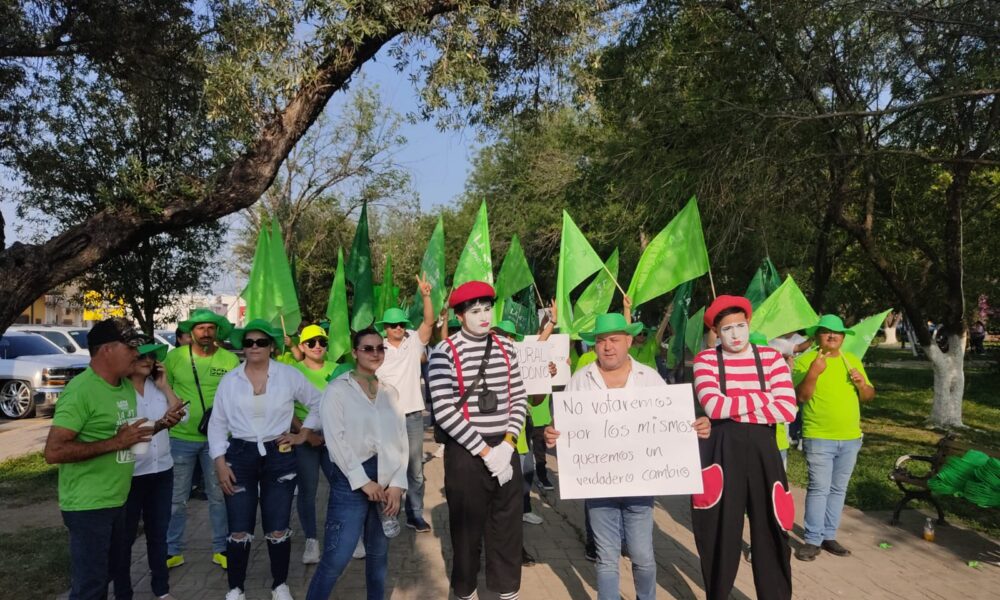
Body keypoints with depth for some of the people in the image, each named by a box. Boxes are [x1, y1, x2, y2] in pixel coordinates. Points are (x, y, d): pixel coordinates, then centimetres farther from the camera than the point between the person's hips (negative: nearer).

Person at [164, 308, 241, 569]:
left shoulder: (230, 360, -3)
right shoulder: (175, 357, -2)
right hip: (181, 437, 0)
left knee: (219, 495, 11)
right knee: (176, 497, 9)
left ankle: (221, 549, 24)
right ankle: (173, 551, 24)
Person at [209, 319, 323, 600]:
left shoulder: (289, 375, -1)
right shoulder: (229, 379, 2)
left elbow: (319, 403, 9)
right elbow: (217, 424, 4)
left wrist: (303, 434, 4)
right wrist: (220, 463, -3)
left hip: (279, 456, 0)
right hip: (240, 456, 1)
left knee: (278, 529, 5)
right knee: (239, 530, 3)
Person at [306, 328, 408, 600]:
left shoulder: (391, 392, 12)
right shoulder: (337, 389, -3)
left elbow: (401, 440, 8)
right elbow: (335, 440, -11)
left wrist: (397, 484, -3)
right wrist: (363, 481, -13)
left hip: (387, 481, 5)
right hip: (351, 479, -5)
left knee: (379, 554, 14)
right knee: (336, 558, -8)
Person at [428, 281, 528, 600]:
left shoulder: (505, 347, 6)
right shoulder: (445, 353, -9)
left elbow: (519, 399, 8)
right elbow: (443, 411, -15)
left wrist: (507, 444, -6)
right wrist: (485, 451, -15)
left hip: (505, 449, 4)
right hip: (465, 453, -4)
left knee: (508, 524, 11)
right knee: (467, 526, 10)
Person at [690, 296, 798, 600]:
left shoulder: (771, 357, 1)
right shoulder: (705, 359, -4)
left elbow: (787, 409, -9)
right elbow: (713, 407, -18)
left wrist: (734, 410, -14)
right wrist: (763, 397, -12)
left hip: (762, 449, 1)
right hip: (721, 451, -1)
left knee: (769, 528, 8)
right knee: (721, 530, 9)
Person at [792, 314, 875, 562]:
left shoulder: (852, 360, 10)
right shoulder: (805, 361, -6)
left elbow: (869, 396, 12)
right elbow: (800, 397, -15)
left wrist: (862, 384, -9)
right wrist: (813, 373, -28)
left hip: (850, 438, 5)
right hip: (819, 438, -5)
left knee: (838, 489, 12)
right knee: (819, 489, -6)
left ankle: (828, 536, 22)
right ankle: (812, 540, 3)